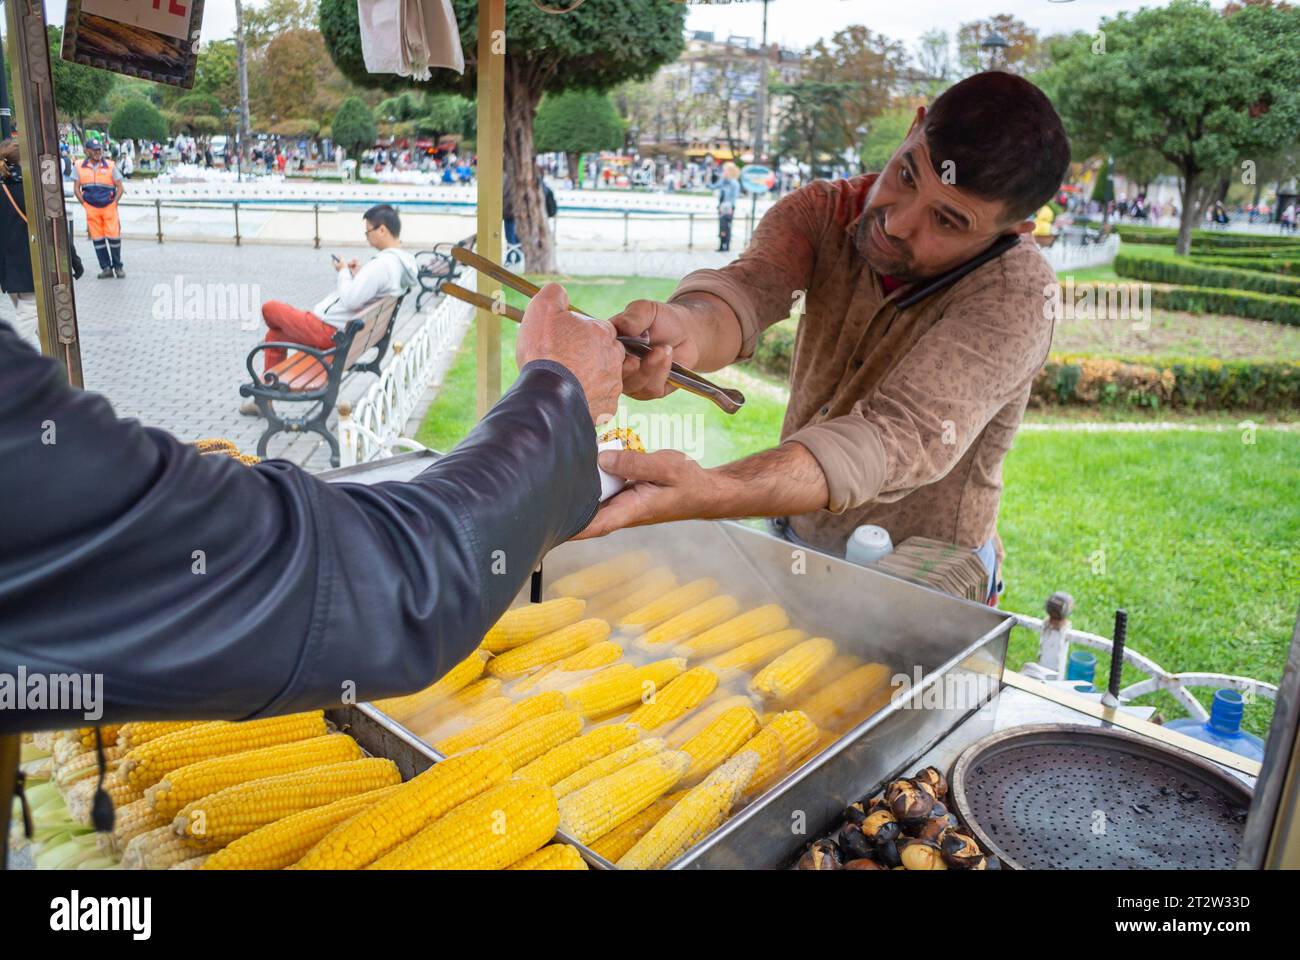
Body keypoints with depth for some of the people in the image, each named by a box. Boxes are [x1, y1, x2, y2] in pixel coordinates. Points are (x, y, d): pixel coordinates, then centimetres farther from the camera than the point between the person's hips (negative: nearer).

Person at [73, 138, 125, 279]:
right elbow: (76, 189, 9)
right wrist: (84, 204, 1)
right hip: (91, 209, 2)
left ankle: (117, 266, 10)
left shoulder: (110, 166, 0)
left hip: (109, 207, -2)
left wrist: (114, 203, -4)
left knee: (114, 237, -3)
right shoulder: (80, 167, 5)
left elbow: (120, 187, 2)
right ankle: (106, 268, 10)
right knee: (97, 239, 3)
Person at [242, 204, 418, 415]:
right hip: (345, 329, 10)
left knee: (269, 308, 8)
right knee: (274, 335, 23)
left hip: (328, 331, -10)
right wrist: (358, 274, 4)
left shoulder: (382, 264, -26)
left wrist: (344, 272, -11)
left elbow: (350, 300, -28)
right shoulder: (403, 262, 5)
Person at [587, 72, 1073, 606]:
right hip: (793, 545, 5)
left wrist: (702, 494, -52)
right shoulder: (823, 212, -8)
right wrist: (688, 327, -54)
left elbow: (905, 438, -36)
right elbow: (746, 288, -27)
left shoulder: (1016, 291, -23)